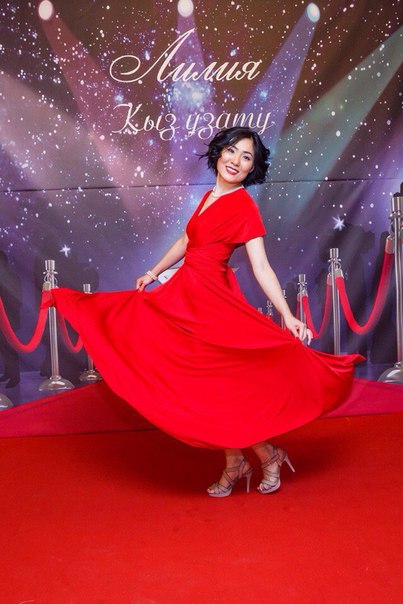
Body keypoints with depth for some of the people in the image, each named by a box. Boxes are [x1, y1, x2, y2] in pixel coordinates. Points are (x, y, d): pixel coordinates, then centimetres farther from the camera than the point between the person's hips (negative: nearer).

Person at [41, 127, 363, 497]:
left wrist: (288, 317, -26)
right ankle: (234, 466, 24)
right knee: (210, 387, 12)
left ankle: (268, 457, 16)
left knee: (217, 387, -3)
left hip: (211, 300, -8)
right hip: (186, 293, 8)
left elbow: (261, 266, -18)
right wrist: (154, 273, 30)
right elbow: (187, 242, 23)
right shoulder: (210, 197, 11)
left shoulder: (245, 206, -11)